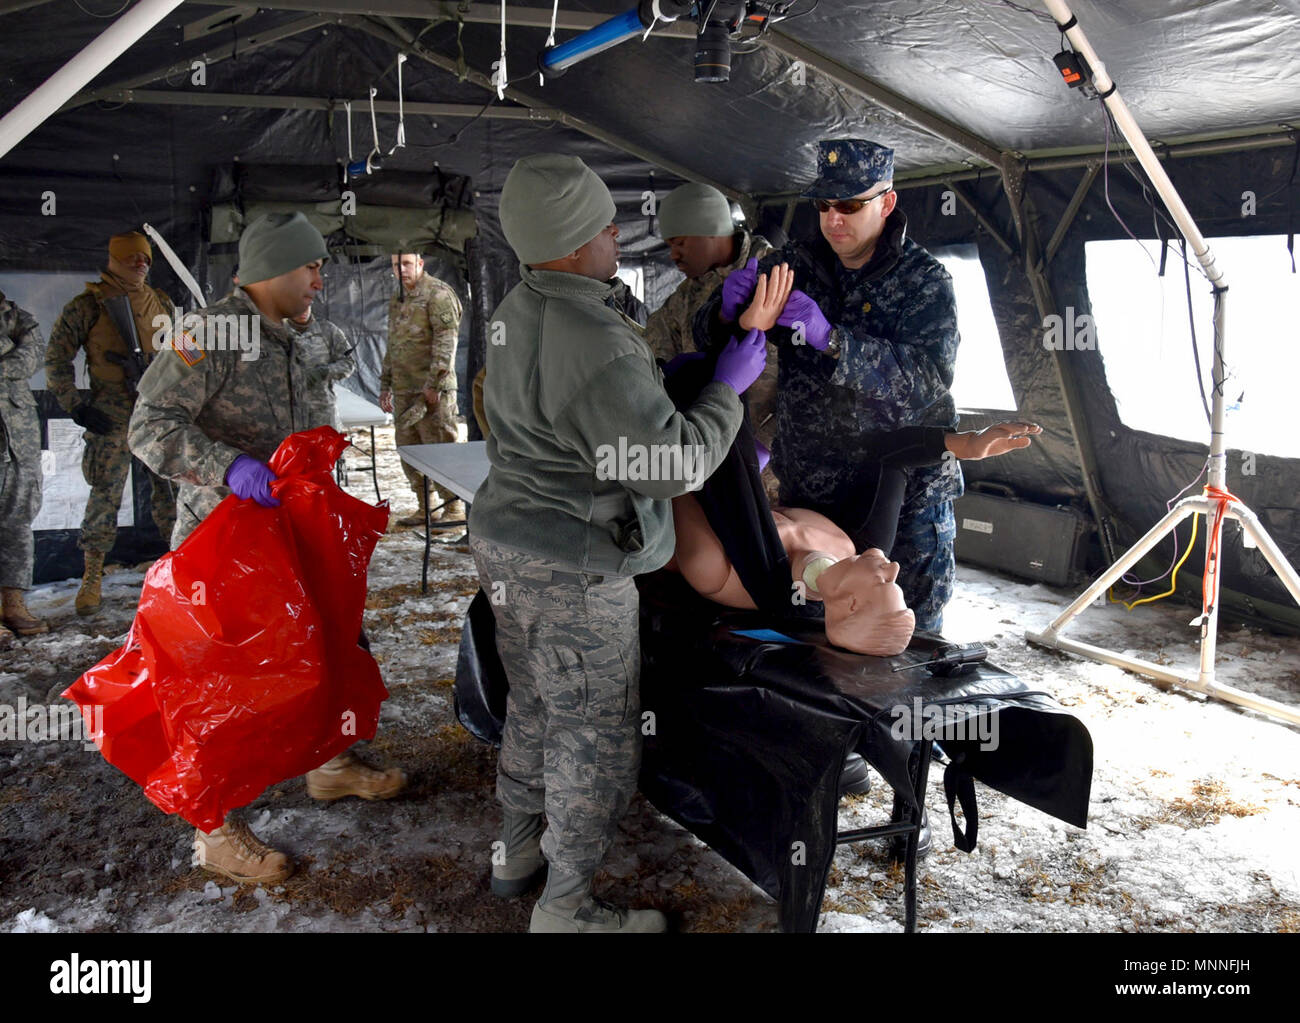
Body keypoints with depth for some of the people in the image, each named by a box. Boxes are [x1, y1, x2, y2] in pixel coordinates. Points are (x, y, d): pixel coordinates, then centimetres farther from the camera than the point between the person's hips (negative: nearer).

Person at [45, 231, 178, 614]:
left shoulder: (161, 302, 12)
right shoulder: (88, 306, -1)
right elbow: (56, 359, 3)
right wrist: (75, 406, -3)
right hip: (112, 412, -4)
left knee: (172, 483, 5)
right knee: (106, 490, -4)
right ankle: (92, 576, 4)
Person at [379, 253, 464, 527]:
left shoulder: (438, 294, -8)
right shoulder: (396, 301, 20)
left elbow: (446, 340, -16)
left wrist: (435, 383, -20)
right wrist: (385, 384, 23)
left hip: (431, 390, -9)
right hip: (403, 390, 9)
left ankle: (454, 507, 3)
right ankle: (428, 507, 20)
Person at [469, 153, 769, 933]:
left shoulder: (516, 312, 5)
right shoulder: (597, 347, -26)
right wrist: (730, 387, -10)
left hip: (510, 548, 10)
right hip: (573, 573, -9)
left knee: (535, 710, 24)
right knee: (597, 738, 5)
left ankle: (517, 855, 40)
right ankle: (566, 908, 18)